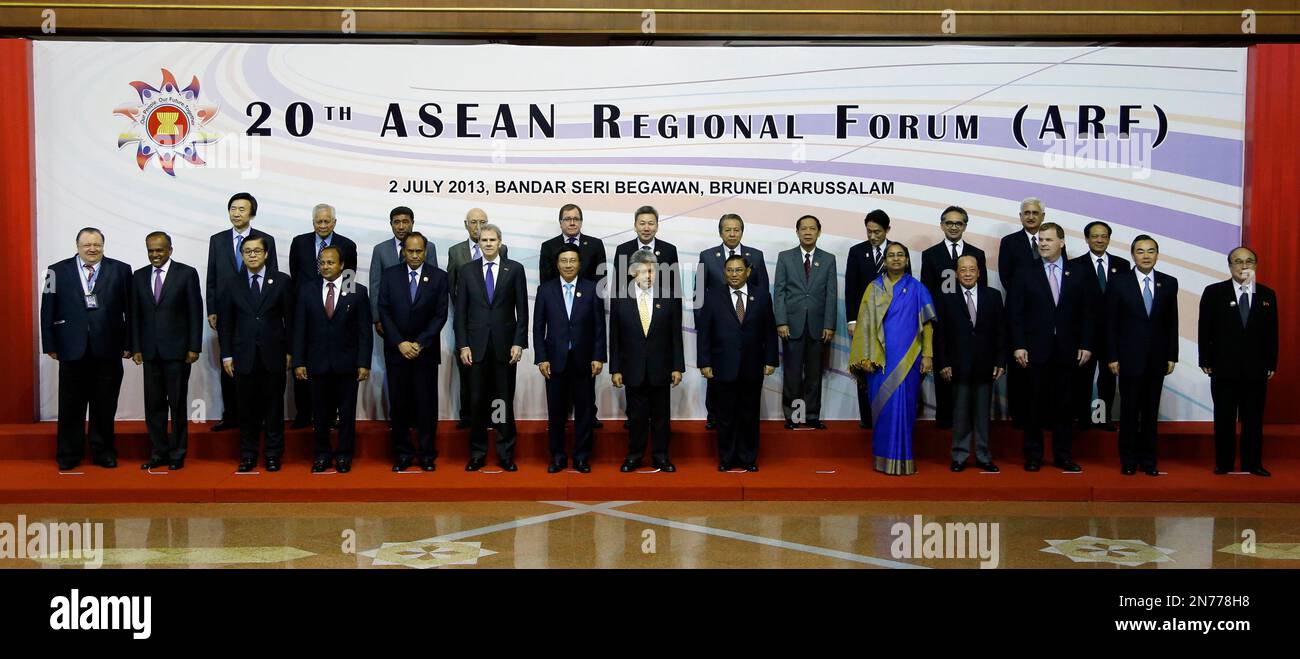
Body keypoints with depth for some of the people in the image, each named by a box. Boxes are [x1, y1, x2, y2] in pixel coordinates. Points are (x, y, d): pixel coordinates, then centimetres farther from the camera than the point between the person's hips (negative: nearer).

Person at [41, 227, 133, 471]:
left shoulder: (121, 270, 3)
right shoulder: (58, 271, 5)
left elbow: (130, 309, 2)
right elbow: (47, 311, 5)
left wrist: (129, 344, -1)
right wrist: (50, 345, 0)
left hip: (108, 350, 0)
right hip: (72, 350, 0)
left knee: (105, 405, 7)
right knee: (71, 405, 7)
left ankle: (103, 452, 19)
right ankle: (69, 455, 18)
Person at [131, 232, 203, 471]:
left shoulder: (186, 273, -2)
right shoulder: (139, 276, 10)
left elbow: (195, 312, -3)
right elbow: (135, 315, 10)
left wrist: (194, 347, -8)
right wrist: (136, 348, 4)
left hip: (177, 350, -4)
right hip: (150, 351, 4)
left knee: (177, 404, 3)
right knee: (153, 404, 6)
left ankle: (177, 453, 12)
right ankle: (158, 452, 15)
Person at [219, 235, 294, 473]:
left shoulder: (282, 281, 2)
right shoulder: (232, 284, 8)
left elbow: (290, 318, 2)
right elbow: (225, 322, 9)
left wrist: (290, 351, -2)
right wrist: (226, 354, 3)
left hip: (273, 355, -1)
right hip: (244, 356, 1)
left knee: (274, 406, 4)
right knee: (247, 407, 6)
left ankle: (273, 455, 13)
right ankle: (248, 455, 16)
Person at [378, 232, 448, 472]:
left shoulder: (438, 277, 2)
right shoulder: (390, 275, 5)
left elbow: (441, 315, -2)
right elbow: (384, 312, 1)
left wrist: (420, 343, -10)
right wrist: (400, 343, -8)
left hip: (426, 351, -1)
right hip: (396, 350, 1)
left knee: (426, 404, 1)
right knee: (398, 404, 3)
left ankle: (427, 454, 10)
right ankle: (402, 453, 13)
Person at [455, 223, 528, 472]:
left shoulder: (515, 269, 3)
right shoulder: (467, 270, 6)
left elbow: (522, 309, 2)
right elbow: (461, 310, 5)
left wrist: (519, 342, -6)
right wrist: (462, 345, -2)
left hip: (505, 344, -1)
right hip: (476, 345, 1)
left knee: (504, 400, 3)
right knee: (477, 401, 4)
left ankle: (506, 454, 11)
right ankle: (477, 454, 14)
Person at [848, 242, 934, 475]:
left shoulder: (917, 289, 5)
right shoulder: (874, 288, 7)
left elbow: (927, 324, 4)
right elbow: (866, 323, 4)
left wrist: (928, 355, -4)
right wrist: (866, 358, -2)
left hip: (907, 358, -1)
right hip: (881, 358, 1)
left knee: (903, 404, -3)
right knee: (882, 405, 3)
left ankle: (902, 459, 6)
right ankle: (883, 457, 12)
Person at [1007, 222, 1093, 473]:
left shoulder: (1077, 275, 7)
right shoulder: (1025, 275, 2)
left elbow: (1087, 313, 7)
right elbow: (1014, 313, -1)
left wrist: (1086, 345, -1)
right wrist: (1018, 345, -9)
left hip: (1066, 351, 2)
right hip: (1035, 350, -1)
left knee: (1063, 405, 6)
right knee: (1034, 405, 4)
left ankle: (1063, 456, 15)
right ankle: (1033, 456, 13)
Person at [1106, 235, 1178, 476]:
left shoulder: (1169, 283, 5)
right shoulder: (1119, 282, -2)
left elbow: (1172, 323, 7)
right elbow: (1111, 323, -2)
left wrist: (1172, 356, 2)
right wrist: (1112, 357, -6)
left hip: (1157, 358, 2)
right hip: (1130, 357, -2)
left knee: (1151, 411, 7)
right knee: (1129, 410, 2)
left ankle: (1148, 460, 15)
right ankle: (1128, 460, 12)